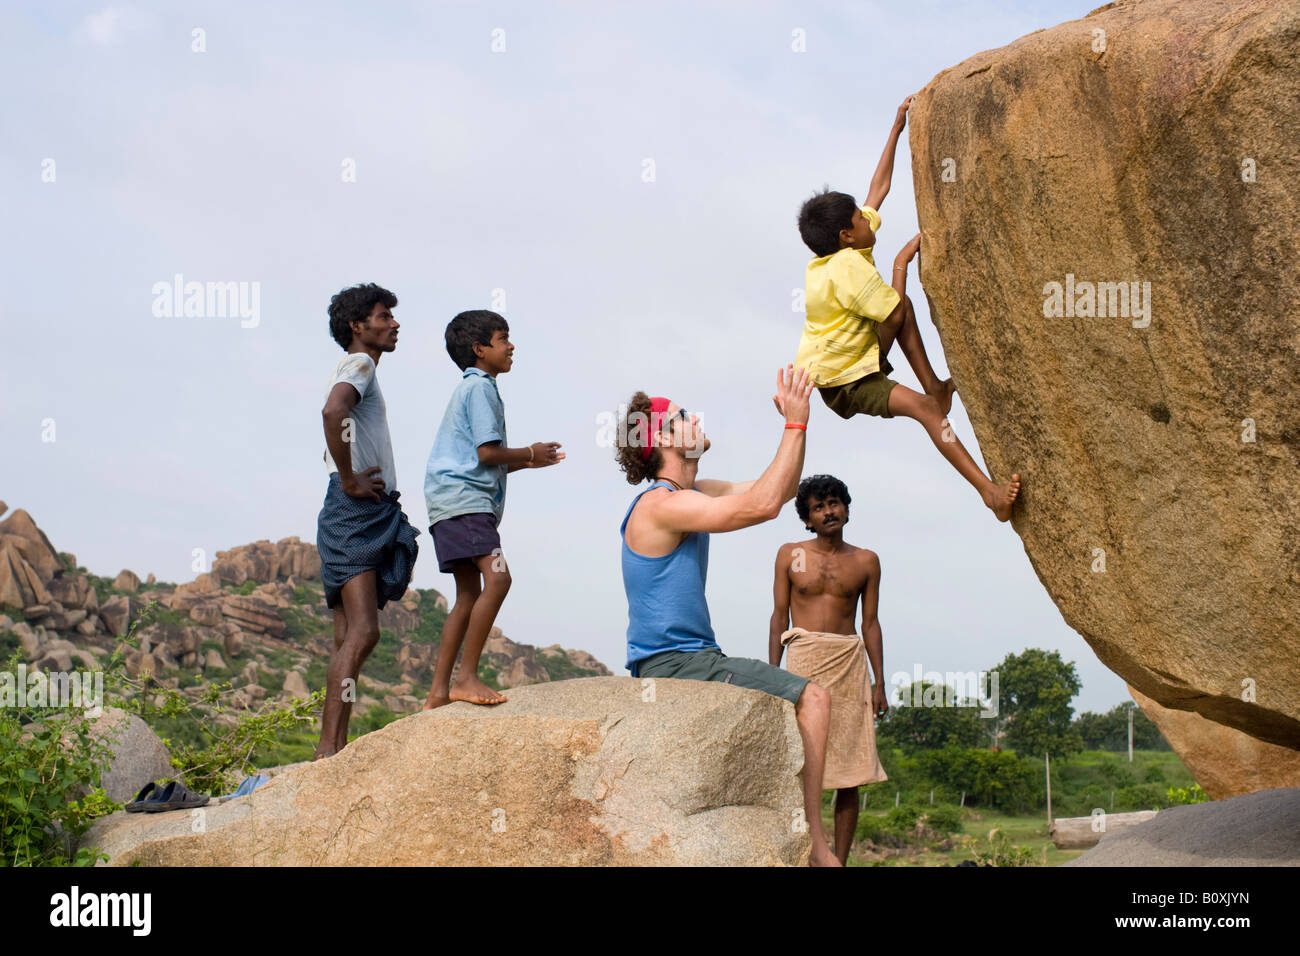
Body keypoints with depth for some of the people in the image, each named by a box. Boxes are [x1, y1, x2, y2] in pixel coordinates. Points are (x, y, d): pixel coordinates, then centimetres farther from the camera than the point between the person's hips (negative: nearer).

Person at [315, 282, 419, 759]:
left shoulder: (358, 370, 25)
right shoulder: (359, 364, -6)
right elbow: (333, 411, -27)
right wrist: (350, 480, -21)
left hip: (370, 514, 10)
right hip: (355, 512, -10)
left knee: (349, 637, 6)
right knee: (362, 632, -18)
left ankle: (333, 747, 5)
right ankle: (330, 746, -23)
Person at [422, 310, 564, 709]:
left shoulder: (472, 388, 26)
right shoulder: (480, 387, -6)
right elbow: (487, 452, -15)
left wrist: (527, 461, 21)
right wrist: (529, 454, 0)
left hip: (455, 503, 11)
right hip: (464, 500, -11)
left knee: (469, 595, 10)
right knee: (496, 577, -23)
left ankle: (438, 694, 11)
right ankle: (466, 677, -25)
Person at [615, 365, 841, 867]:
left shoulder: (693, 494, 14)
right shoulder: (660, 504, -17)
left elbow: (779, 488, 19)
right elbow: (763, 505, -25)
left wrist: (797, 421, 7)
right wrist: (795, 424, -20)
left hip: (684, 660, 11)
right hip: (673, 664, -11)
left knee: (801, 700, 21)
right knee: (811, 699, -14)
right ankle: (814, 848, -13)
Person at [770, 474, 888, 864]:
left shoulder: (866, 561, 12)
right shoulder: (791, 555, 8)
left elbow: (870, 622, 12)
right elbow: (779, 616, 7)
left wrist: (879, 683, 6)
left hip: (850, 662, 2)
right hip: (804, 658, -2)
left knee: (851, 771, -1)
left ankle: (840, 862, 3)